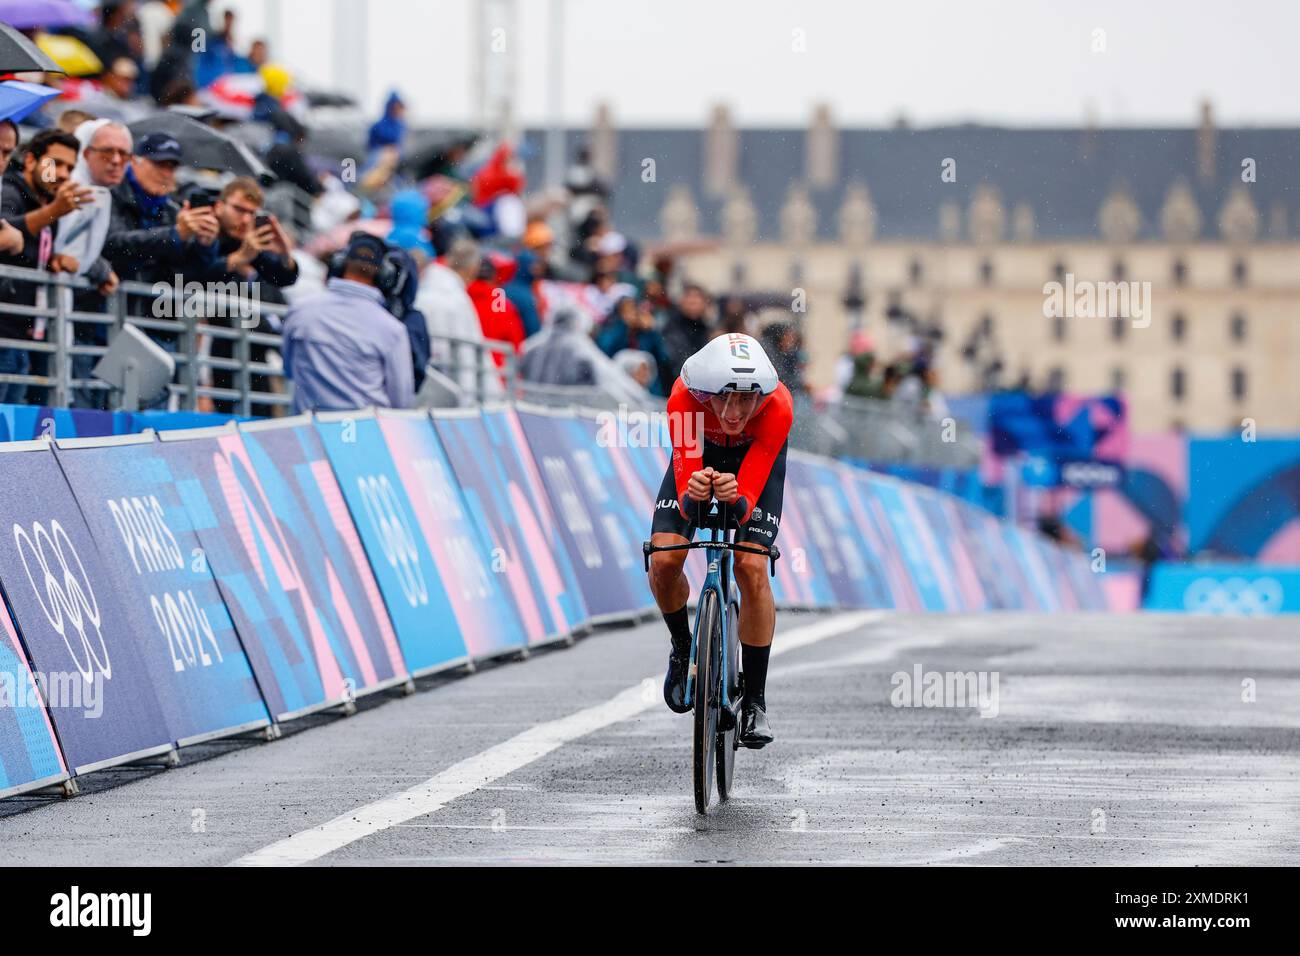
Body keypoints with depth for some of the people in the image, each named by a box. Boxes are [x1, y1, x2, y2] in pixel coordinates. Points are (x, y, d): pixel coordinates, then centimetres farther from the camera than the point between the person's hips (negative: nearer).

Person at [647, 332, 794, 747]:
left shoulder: (777, 407, -40)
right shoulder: (685, 398, -38)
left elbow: (747, 502, -39)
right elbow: (685, 499, -38)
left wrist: (735, 498, -62)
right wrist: (693, 493, -61)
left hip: (756, 455, -1)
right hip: (701, 450, 1)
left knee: (751, 567, -19)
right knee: (663, 560, -16)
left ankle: (755, 701, -6)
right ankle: (683, 648, 16)